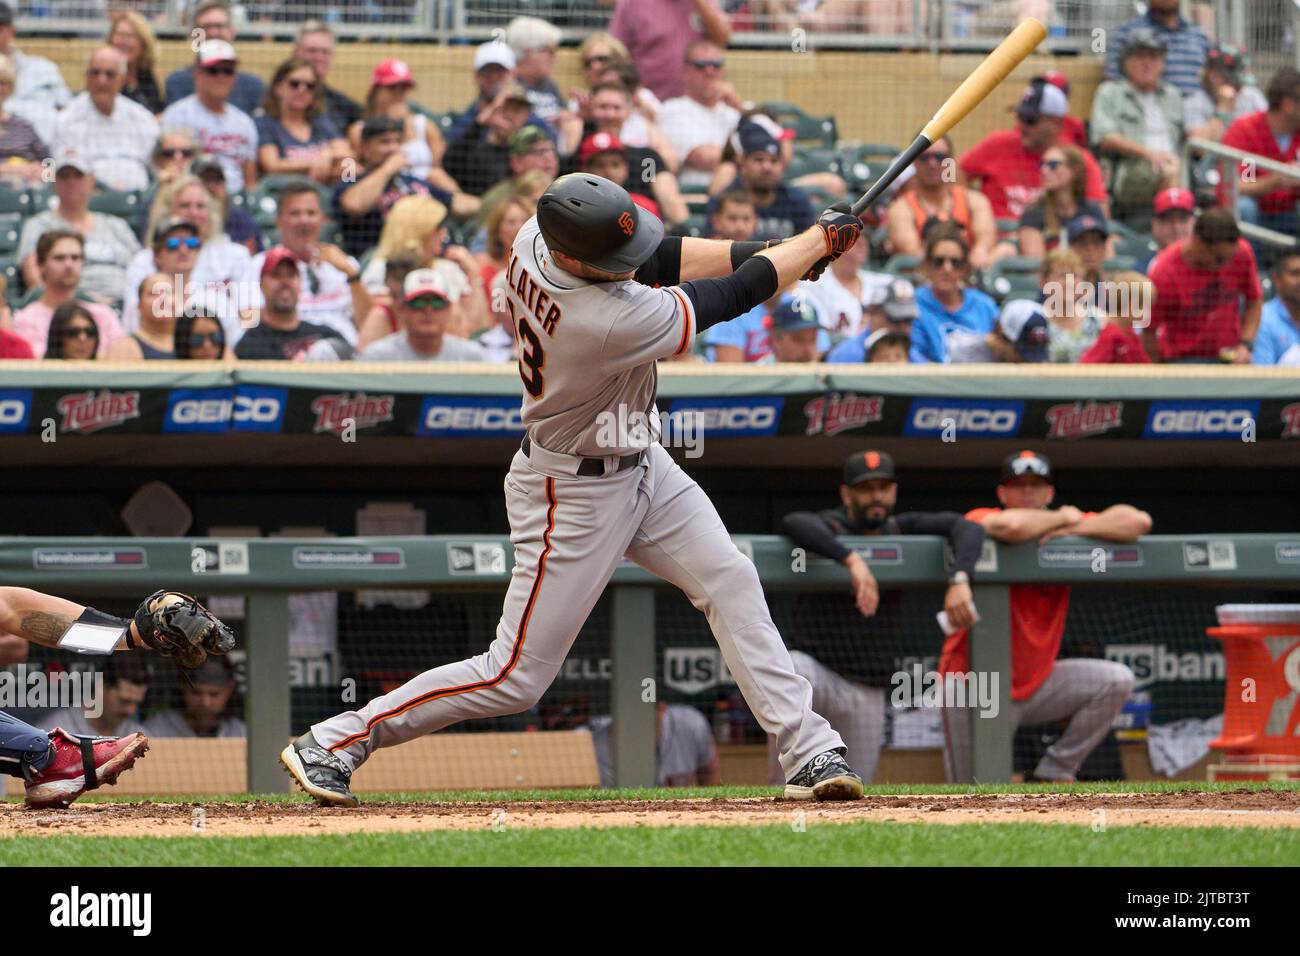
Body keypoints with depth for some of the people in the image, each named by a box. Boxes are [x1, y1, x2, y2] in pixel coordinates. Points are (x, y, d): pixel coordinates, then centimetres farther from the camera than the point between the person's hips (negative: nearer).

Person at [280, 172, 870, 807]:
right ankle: (334, 742, 9)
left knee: (730, 582, 2)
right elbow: (732, 299, -25)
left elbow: (660, 257, 2)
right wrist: (820, 240, -12)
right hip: (575, 494, -9)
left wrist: (762, 250, -8)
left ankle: (808, 752, 5)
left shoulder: (536, 236, -14)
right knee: (515, 679, -2)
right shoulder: (611, 320, -37)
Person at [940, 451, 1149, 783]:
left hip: (1036, 681, 5)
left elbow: (1138, 522, -10)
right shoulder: (980, 521, -12)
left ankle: (1052, 774, -3)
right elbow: (1010, 526, -39)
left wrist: (1074, 529, -19)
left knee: (1115, 681, -12)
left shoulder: (1059, 531, 1)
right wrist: (1061, 518, -19)